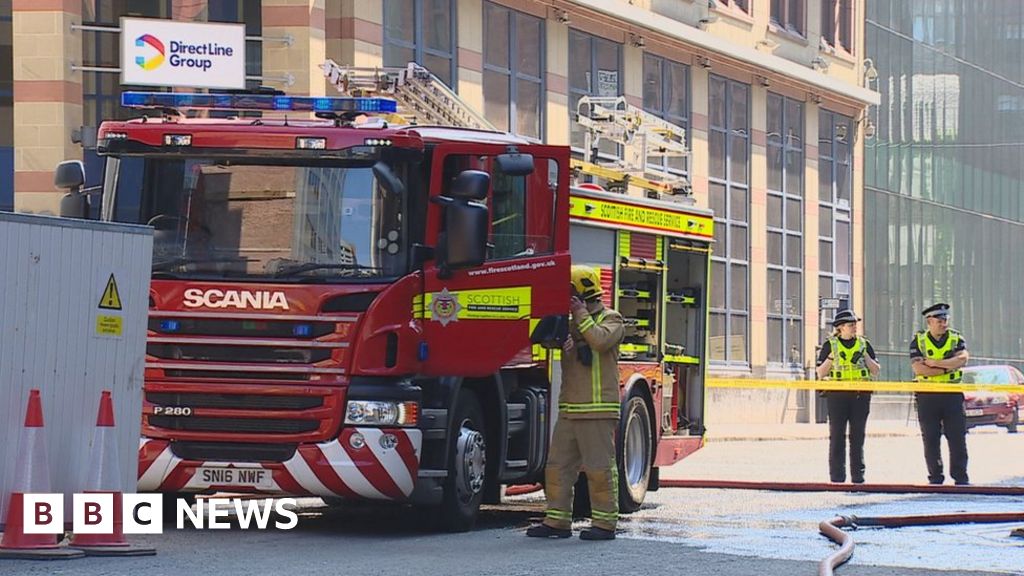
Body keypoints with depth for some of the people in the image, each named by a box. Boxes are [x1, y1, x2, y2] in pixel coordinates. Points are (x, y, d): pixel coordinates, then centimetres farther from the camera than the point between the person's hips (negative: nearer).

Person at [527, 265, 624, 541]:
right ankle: (557, 521, 9)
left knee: (600, 467, -5)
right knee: (558, 466, 5)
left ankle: (605, 524, -1)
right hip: (569, 409, 7)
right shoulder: (571, 322, 21)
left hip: (598, 410, -7)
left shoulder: (611, 319, 0)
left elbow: (599, 340, -20)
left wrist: (580, 314, -12)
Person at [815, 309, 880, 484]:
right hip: (837, 395, -2)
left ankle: (858, 475, 7)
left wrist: (865, 356, -5)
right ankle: (837, 475, 0)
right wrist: (830, 358, -11)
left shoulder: (864, 344, 11)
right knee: (837, 436, -3)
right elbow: (820, 373, 3)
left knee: (858, 436, 3)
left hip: (860, 395, 2)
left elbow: (875, 371, 10)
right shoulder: (830, 345, 5)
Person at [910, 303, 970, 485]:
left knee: (958, 437, -2)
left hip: (952, 394, 1)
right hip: (927, 396, -1)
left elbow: (962, 359, -12)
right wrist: (947, 368, -12)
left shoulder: (956, 338, 7)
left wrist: (935, 363, -16)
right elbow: (918, 368, -11)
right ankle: (935, 478, 9)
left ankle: (960, 477, 4)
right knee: (931, 439, 2)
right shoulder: (918, 341, 3)